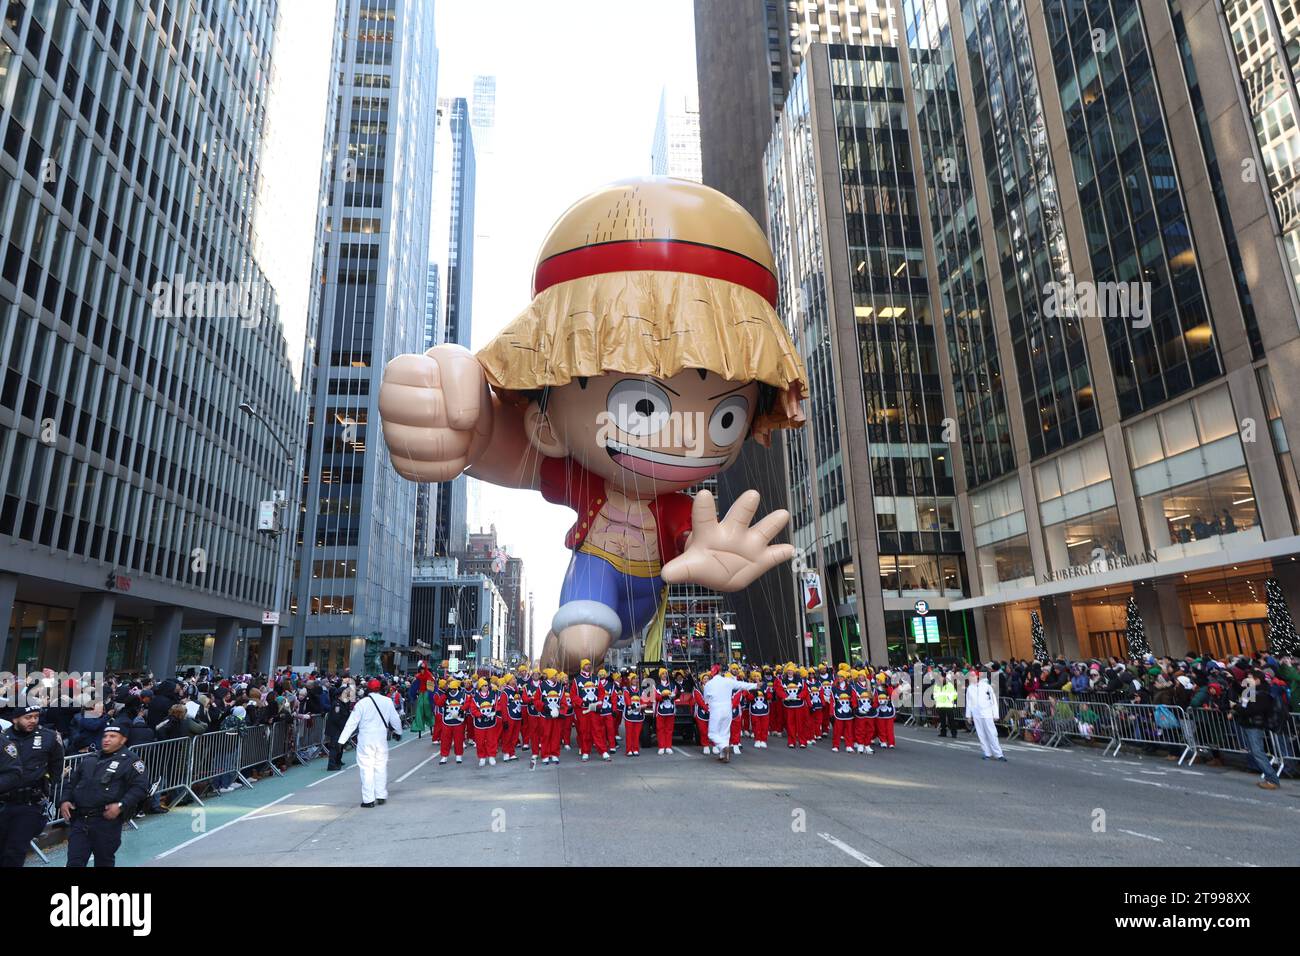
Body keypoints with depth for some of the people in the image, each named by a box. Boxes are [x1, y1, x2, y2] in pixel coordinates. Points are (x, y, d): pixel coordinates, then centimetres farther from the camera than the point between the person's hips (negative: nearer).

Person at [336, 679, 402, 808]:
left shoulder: (362, 703, -8)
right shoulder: (388, 702, 1)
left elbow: (352, 722, -8)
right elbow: (395, 719, 10)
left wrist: (342, 740, -4)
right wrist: (398, 732, 28)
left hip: (365, 740, -3)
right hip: (382, 739, 3)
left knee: (366, 768, 1)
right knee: (381, 766, 13)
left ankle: (368, 800, 2)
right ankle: (381, 795, 19)